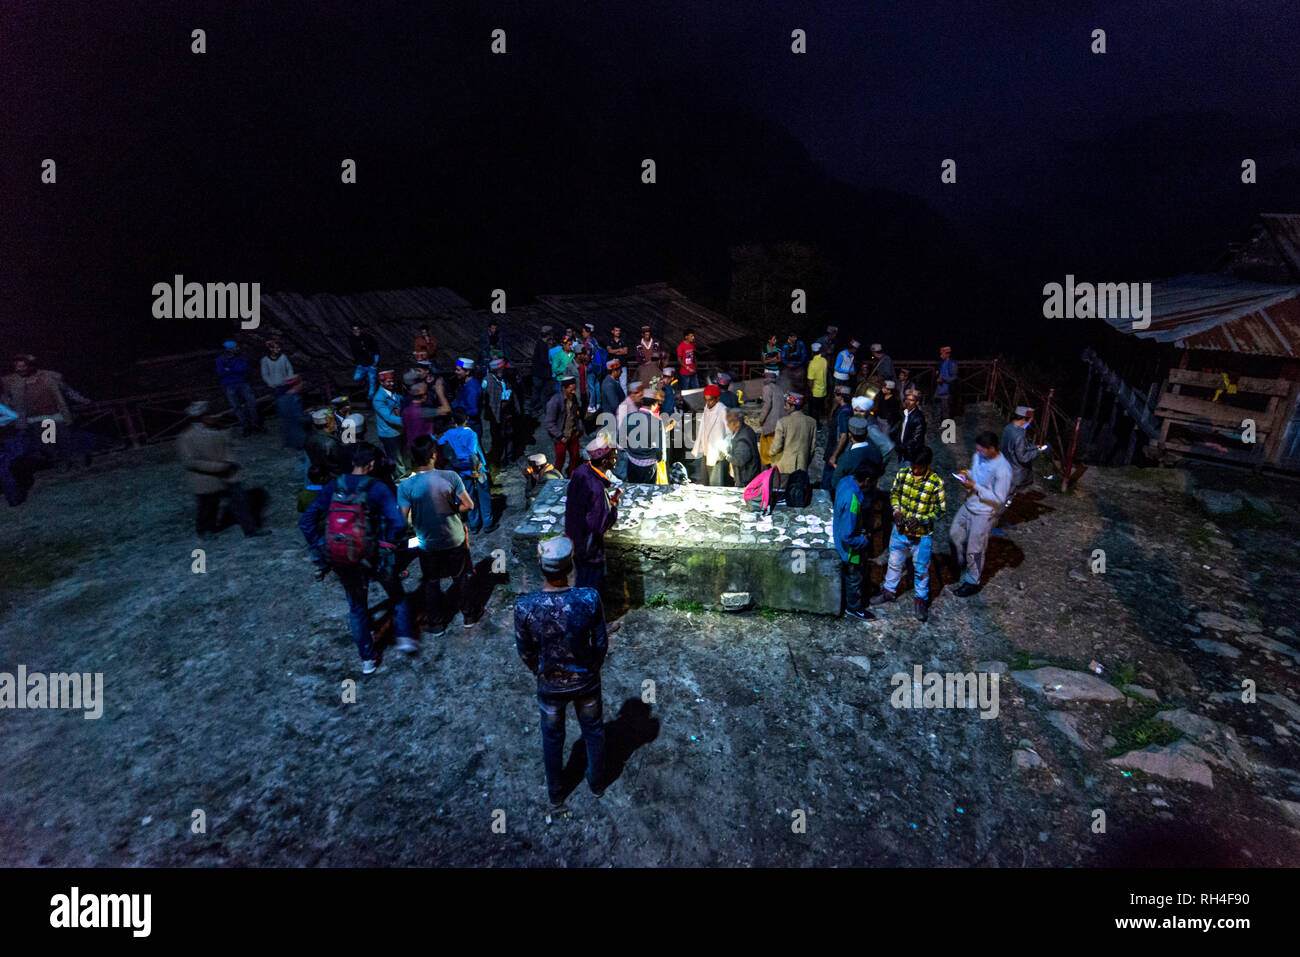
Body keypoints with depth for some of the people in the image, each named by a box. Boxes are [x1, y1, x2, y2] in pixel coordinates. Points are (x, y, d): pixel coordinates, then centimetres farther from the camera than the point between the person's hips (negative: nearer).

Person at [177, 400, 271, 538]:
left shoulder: (219, 432, 2)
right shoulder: (186, 438, -15)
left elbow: (227, 448, 15)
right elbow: (190, 462, -19)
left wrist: (229, 462, -5)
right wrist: (216, 467, -22)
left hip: (227, 476, 5)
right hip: (207, 483, -5)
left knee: (240, 500, 3)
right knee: (207, 508, 13)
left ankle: (251, 530, 11)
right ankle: (204, 530, 39)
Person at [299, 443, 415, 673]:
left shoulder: (332, 487, -3)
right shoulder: (377, 488, -14)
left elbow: (306, 521, -4)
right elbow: (398, 523, -24)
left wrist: (320, 549, 3)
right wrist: (389, 544, -6)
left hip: (343, 560, 3)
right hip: (374, 557, -3)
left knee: (357, 608, 20)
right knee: (397, 594, 25)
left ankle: (367, 659, 30)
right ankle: (404, 637, 23)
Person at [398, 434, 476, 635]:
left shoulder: (406, 486, -19)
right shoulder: (450, 476, -18)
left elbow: (403, 519, -17)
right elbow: (469, 505, -13)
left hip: (428, 543, 0)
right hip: (455, 539, 0)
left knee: (431, 583, 19)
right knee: (461, 577, 22)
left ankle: (436, 625, 32)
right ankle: (466, 615, 37)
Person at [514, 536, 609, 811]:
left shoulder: (524, 606, -27)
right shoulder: (590, 599, -27)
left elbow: (525, 651, -11)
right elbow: (601, 642, -12)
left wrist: (540, 673, 10)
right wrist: (593, 669, 8)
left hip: (550, 686, 0)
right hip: (586, 682, 0)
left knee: (552, 737, 26)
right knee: (593, 730, 27)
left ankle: (555, 794, 48)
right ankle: (597, 782, 50)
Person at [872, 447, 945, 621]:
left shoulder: (936, 482, -20)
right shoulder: (902, 474, -10)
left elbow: (940, 509, -11)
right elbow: (894, 494, 6)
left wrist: (920, 520, -25)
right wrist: (897, 510, -13)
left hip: (922, 535, -3)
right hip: (900, 530, 3)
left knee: (921, 568, 14)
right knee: (894, 562, 21)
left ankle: (921, 599, 35)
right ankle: (889, 590, 43)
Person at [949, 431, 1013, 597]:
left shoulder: (1002, 470, -29)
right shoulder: (978, 456, -6)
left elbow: (999, 498, -24)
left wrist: (975, 487, -27)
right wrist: (966, 474, -9)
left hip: (983, 514, -8)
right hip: (968, 506, 8)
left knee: (974, 550, 7)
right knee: (955, 534, 25)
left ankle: (972, 582, 27)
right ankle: (959, 562, 52)